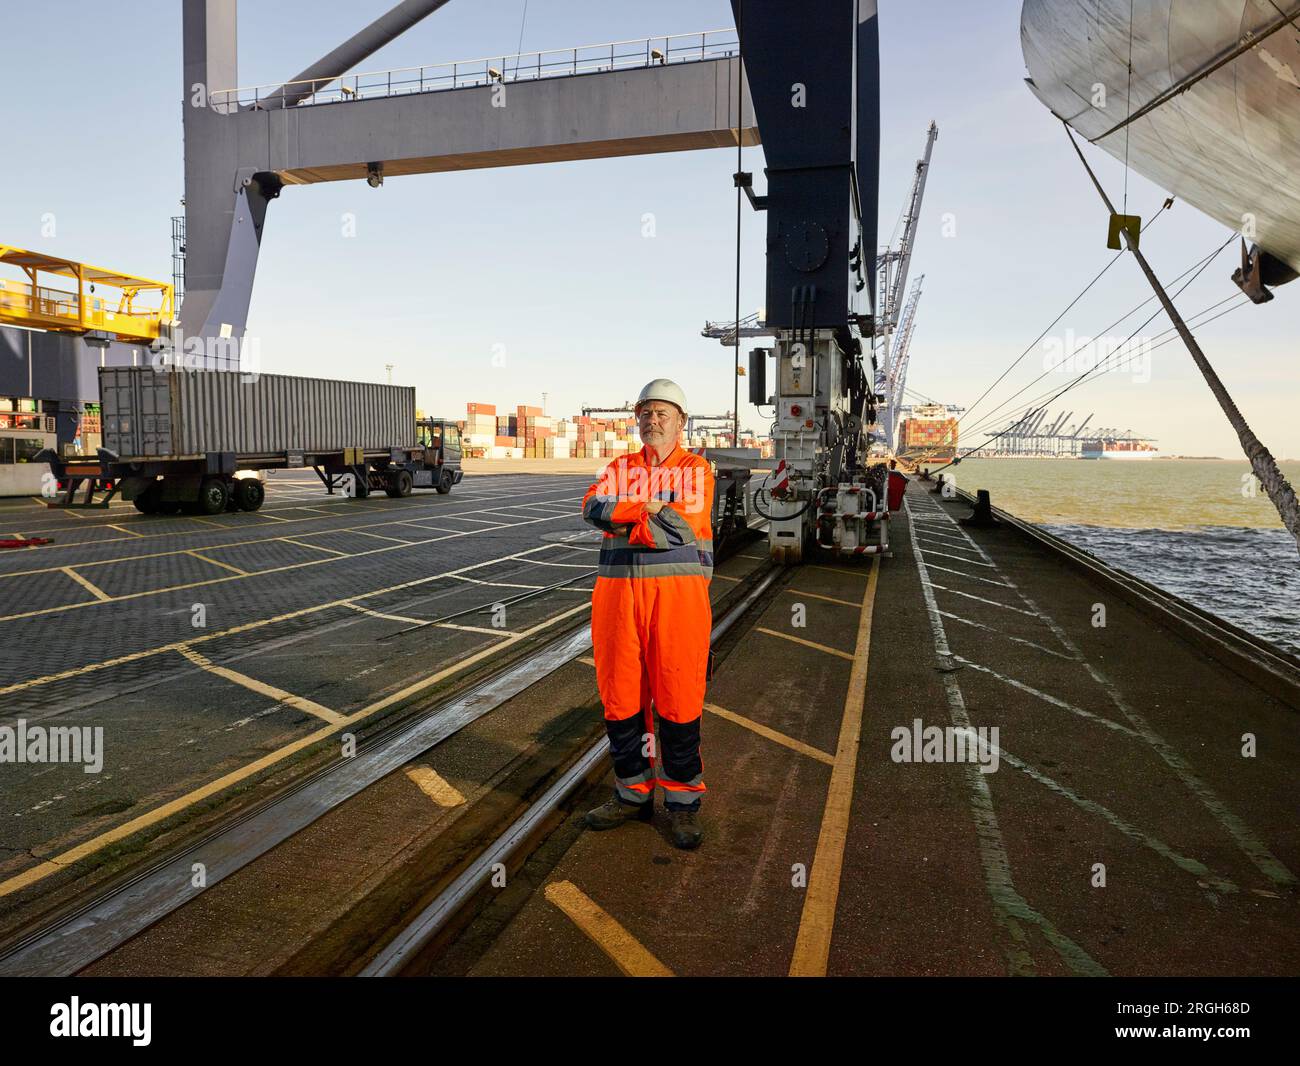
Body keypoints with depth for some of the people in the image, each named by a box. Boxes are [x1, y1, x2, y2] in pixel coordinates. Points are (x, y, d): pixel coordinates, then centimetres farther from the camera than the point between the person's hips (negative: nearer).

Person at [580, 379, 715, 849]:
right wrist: (650, 509, -14)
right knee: (620, 696, 9)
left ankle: (683, 801, 16)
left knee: (678, 700, 0)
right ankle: (633, 794, 26)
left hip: (678, 592, -4)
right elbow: (593, 507, -4)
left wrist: (623, 523, -5)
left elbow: (685, 527, -12)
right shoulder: (619, 469, 16)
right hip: (618, 591, 4)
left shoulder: (696, 469, 4)